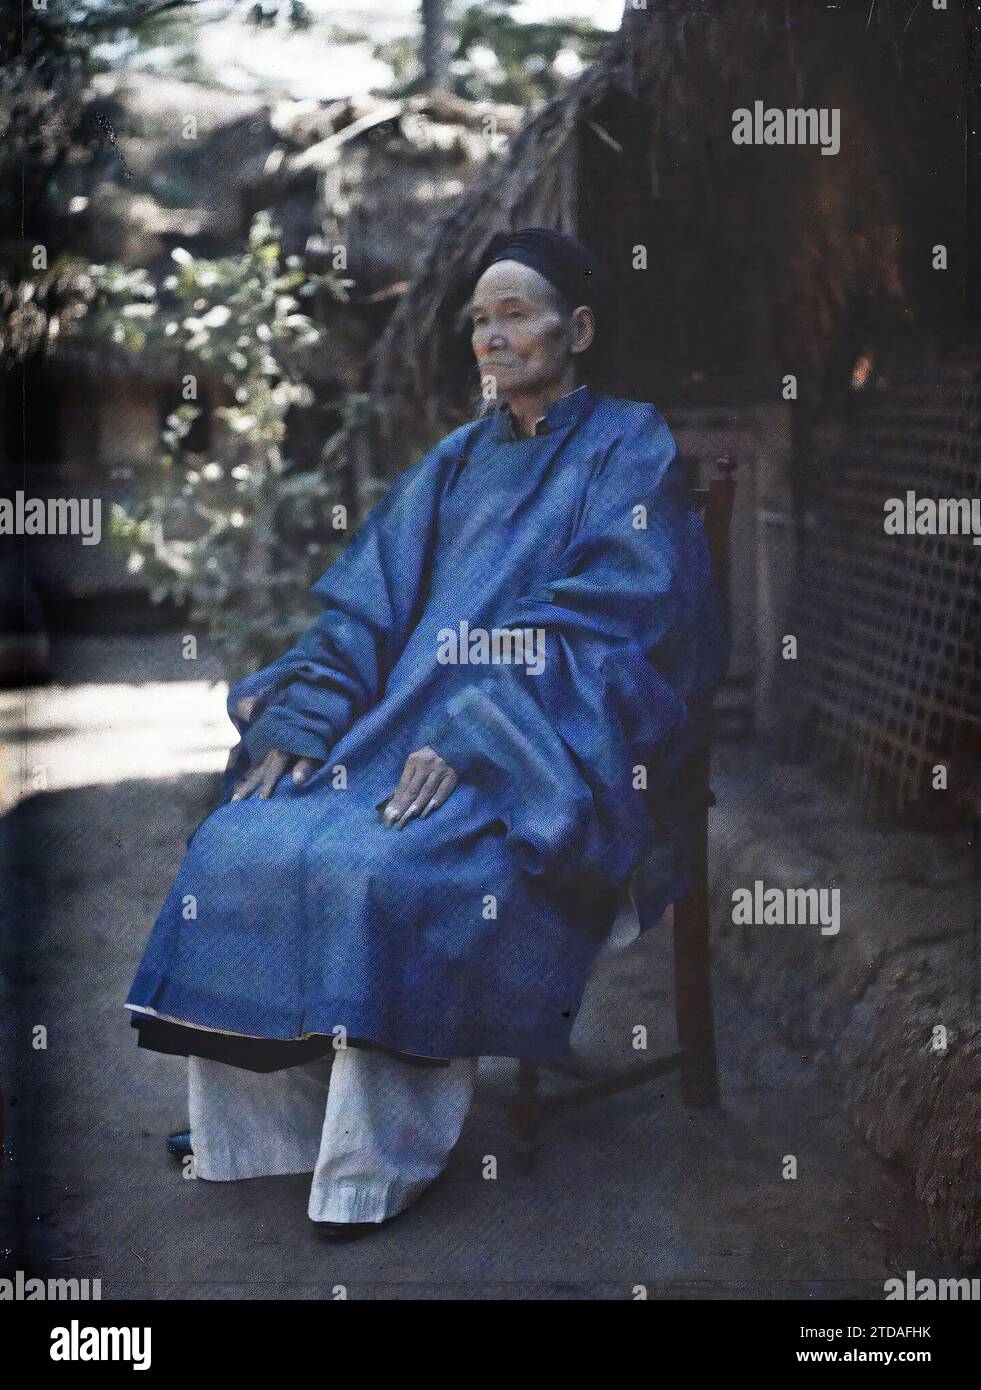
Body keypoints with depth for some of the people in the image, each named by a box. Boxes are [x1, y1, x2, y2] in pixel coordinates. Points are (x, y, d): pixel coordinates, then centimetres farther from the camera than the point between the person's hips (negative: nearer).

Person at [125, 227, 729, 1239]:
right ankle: (261, 1119, -6)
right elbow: (367, 602, 13)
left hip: (556, 754, -6)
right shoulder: (456, 462, 20)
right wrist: (302, 717, -5)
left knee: (386, 869, -32)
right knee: (246, 842, -14)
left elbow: (609, 625, -12)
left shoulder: (630, 451, 1)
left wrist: (478, 740, -23)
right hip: (413, 723, 7)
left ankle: (377, 1167, -20)